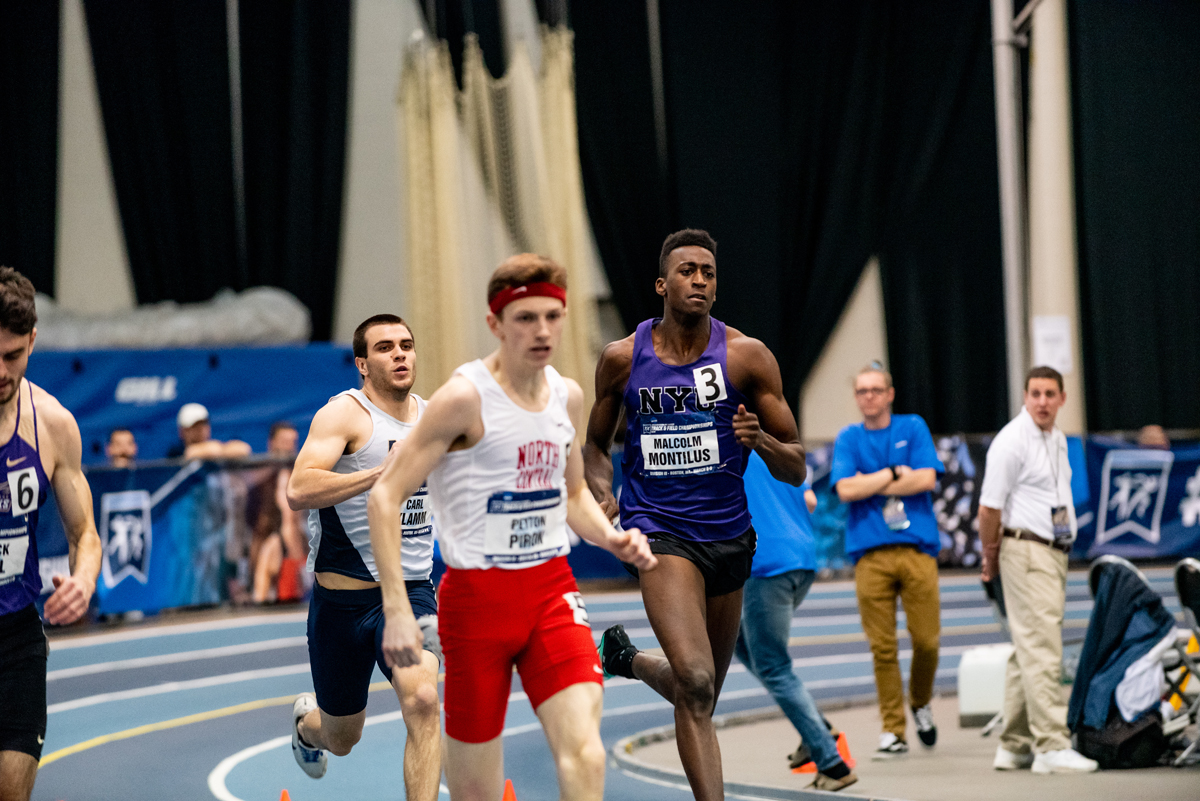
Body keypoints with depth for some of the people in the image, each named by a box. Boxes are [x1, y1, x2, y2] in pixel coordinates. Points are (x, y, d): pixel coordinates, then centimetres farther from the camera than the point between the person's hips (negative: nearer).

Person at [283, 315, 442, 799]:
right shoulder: (344, 414, -13)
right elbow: (298, 492, -29)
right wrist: (381, 472, -34)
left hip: (411, 591, 3)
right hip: (345, 597, -3)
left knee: (422, 701, -25)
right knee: (341, 739, 15)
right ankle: (306, 721, 52)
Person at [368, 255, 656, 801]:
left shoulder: (568, 397, 7)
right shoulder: (466, 398, -12)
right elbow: (385, 497, -13)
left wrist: (612, 539, 3)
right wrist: (396, 609, -21)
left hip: (552, 589, 4)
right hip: (477, 594, -4)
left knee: (583, 752, -17)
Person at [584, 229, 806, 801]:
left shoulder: (747, 357, -3)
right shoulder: (622, 358, -1)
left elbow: (795, 470, -1)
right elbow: (597, 443, 15)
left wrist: (760, 439, -23)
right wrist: (601, 491, -6)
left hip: (728, 534, 3)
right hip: (660, 531, -3)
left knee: (702, 695, 19)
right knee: (696, 685, -23)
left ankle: (628, 657, 50)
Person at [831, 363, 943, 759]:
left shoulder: (913, 428, 10)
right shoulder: (848, 439, 11)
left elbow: (926, 479, -4)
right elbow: (845, 489, -4)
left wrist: (870, 484, -3)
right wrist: (895, 474, -3)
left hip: (917, 547, 0)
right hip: (871, 554, 0)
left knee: (926, 640, -4)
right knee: (882, 647, -3)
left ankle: (920, 703, 24)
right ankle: (893, 730, 4)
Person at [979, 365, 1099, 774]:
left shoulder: (1057, 440, 16)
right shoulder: (1012, 441, -12)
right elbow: (990, 508, -12)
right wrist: (991, 560, -3)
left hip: (1055, 552, 9)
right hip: (1026, 552, -9)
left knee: (1028, 650, 12)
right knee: (1041, 650, -14)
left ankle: (1014, 746, 17)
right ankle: (1052, 745, -17)